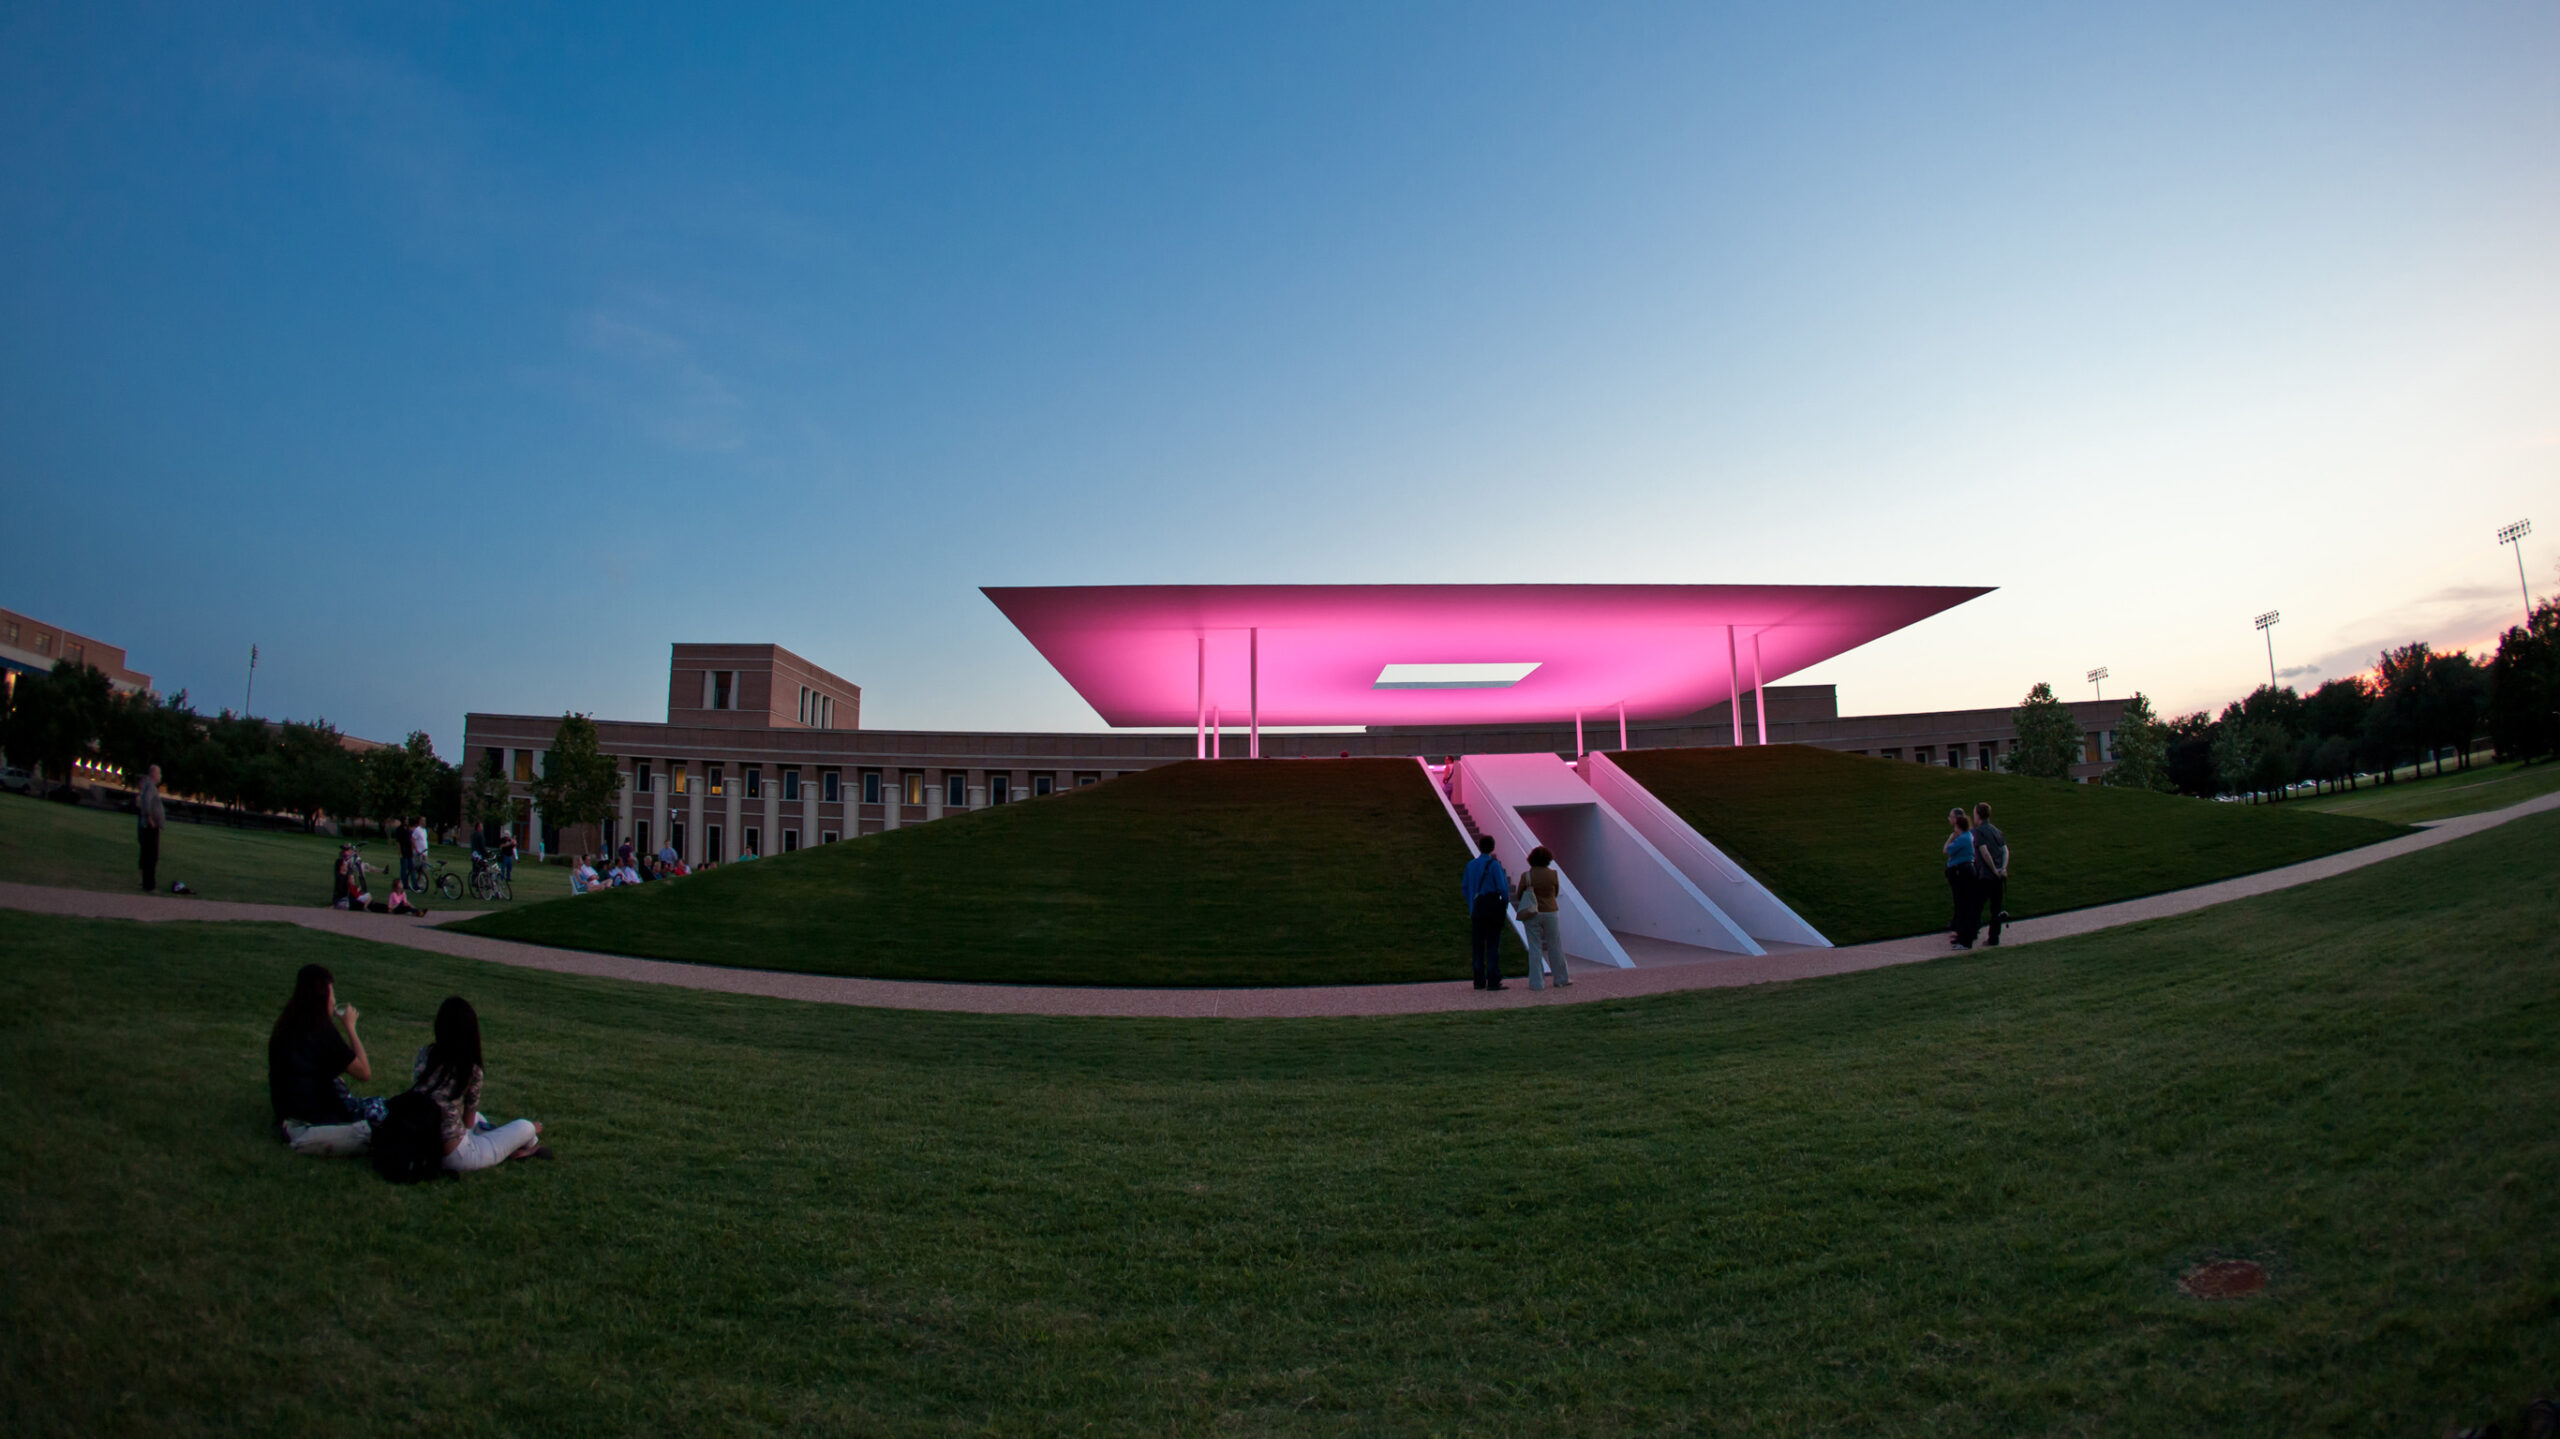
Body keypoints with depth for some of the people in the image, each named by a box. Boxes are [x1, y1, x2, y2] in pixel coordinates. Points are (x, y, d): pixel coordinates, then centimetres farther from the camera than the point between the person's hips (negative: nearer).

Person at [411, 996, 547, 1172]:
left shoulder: (424, 1054, -6)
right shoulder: (471, 1070, -19)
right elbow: (468, 1121, -7)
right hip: (455, 1156, -7)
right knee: (526, 1128, 9)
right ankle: (528, 1147, 39)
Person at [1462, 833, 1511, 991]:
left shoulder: (1471, 865, 8)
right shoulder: (1494, 864, -9)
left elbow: (1465, 887, 14)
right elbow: (1503, 889, -13)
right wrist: (1507, 880, 7)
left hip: (1476, 910, 5)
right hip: (1492, 908, -5)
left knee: (1477, 945, 7)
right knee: (1493, 944, -3)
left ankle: (1479, 981, 9)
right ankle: (1493, 981, -6)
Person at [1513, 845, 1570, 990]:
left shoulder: (1526, 876, -9)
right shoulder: (1553, 874, -6)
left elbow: (1519, 895, -1)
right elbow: (1556, 892, 8)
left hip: (1532, 914, 0)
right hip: (1550, 913, 1)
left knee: (1535, 949, 4)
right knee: (1555, 947, 12)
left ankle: (1536, 982, 3)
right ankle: (1561, 979, 22)